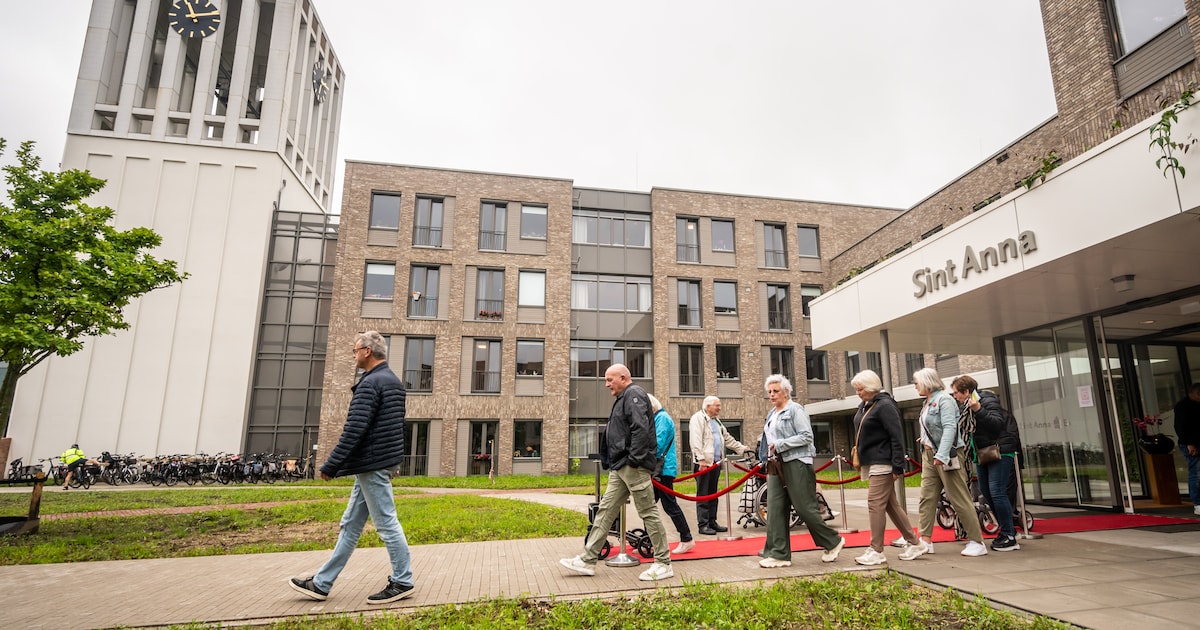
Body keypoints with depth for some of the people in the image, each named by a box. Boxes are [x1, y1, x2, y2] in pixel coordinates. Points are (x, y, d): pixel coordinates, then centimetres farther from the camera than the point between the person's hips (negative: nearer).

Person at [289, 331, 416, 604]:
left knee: (386, 523, -1)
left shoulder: (370, 383, -16)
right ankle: (322, 584, 23)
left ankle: (402, 582, 9)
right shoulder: (393, 381, 15)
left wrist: (330, 466, -16)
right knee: (350, 525, 14)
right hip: (379, 463, 10)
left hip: (372, 464, -10)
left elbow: (354, 430, -21)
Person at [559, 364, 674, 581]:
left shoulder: (634, 395, -10)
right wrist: (615, 461, 18)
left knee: (648, 512, -2)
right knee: (605, 511, 9)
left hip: (634, 467, -10)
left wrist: (634, 459, -22)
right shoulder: (623, 398, 21)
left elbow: (641, 429, -22)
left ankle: (664, 564, 7)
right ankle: (588, 560, 14)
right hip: (620, 468, 11)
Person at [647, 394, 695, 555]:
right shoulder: (656, 418, 18)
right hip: (657, 469, 10)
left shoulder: (662, 417, -12)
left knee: (670, 505, -4)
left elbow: (658, 443, -19)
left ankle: (687, 540, 6)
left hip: (664, 469, -10)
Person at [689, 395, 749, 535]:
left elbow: (727, 438, 29)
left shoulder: (716, 421, 23)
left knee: (713, 494, 12)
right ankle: (703, 525, -1)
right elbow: (695, 441, -16)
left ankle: (712, 522, 19)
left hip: (716, 462, 9)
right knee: (703, 495, -5)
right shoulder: (698, 418, -7)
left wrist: (742, 448, 25)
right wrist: (701, 459, -23)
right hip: (704, 463, -9)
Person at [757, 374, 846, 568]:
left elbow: (807, 436, -15)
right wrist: (769, 456, 15)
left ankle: (833, 542, 20)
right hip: (776, 465, 8)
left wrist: (780, 444, -17)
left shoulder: (795, 410, -7)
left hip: (796, 463, -8)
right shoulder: (772, 415, 18)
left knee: (805, 508, -2)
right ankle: (778, 554, 7)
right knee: (775, 510, 2)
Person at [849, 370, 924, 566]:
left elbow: (897, 437, -17)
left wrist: (898, 466, -19)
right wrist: (859, 460, 20)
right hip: (870, 463, 10)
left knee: (875, 504, -8)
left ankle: (876, 551, -2)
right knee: (891, 504, 14)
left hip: (882, 463, -10)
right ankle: (915, 543, 24)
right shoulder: (864, 406, 13)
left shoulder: (885, 405, -14)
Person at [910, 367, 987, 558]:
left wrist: (942, 454, -28)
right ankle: (926, 540, 9)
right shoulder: (927, 402, 14)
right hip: (929, 455, 9)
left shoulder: (943, 399, -12)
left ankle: (978, 542, 8)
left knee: (960, 499, -3)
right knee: (926, 497, 6)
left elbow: (949, 428, -21)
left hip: (947, 455, -9)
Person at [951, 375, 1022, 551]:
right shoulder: (965, 406, 11)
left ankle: (1010, 537, -3)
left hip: (1000, 451, -9)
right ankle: (1007, 529, 24)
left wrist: (979, 410, -35)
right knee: (986, 491, 11)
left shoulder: (987, 400, -14)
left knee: (997, 492, -12)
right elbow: (966, 430, 19)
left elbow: (998, 423, -27)